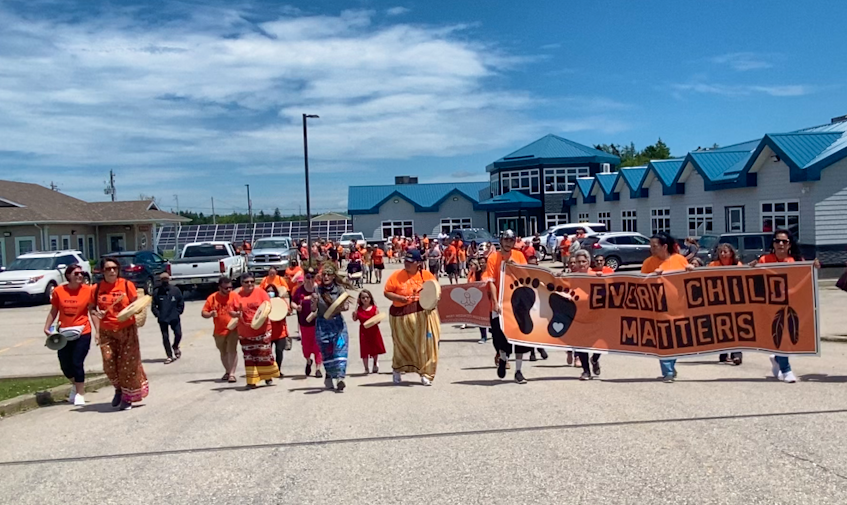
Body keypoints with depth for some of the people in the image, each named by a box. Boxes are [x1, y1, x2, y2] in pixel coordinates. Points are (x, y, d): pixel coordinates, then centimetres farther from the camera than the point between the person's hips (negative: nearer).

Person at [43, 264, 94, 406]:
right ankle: (75, 384, 39)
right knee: (65, 365, 9)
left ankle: (80, 394, 13)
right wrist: (47, 327, -2)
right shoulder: (58, 291, -2)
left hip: (82, 333, -3)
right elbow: (53, 311, 8)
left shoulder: (88, 291, -8)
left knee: (77, 363, -5)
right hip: (64, 334, 3)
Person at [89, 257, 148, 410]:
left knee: (128, 364, 0)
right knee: (109, 364, -3)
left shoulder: (127, 285, -3)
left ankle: (127, 397, 16)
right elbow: (92, 308, 11)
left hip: (127, 329, -1)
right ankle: (119, 389, 25)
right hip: (107, 332, 1)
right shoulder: (97, 289, 1)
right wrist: (96, 313, -8)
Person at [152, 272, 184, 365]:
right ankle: (169, 356, 13)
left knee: (178, 334, 0)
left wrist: (178, 312, -4)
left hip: (174, 318, 0)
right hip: (162, 319, 0)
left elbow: (181, 303, 3)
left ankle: (175, 347, 33)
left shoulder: (176, 290, -3)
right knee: (165, 337, 4)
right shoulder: (156, 292, -3)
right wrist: (158, 314, -8)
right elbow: (154, 305, 1)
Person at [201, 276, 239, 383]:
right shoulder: (212, 298, -2)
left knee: (232, 350, -12)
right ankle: (227, 371, 34)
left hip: (232, 329, -3)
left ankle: (232, 374, -11)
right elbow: (203, 313, 1)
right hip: (219, 331, 3)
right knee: (223, 352, 17)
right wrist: (210, 314, -21)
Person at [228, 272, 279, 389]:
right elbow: (231, 311, 5)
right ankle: (252, 381, 9)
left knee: (265, 354, 5)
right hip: (245, 332, 2)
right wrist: (236, 314, -15)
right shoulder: (237, 296, 2)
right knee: (249, 357, 4)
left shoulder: (261, 292, -2)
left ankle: (268, 376, 23)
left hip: (262, 330, -2)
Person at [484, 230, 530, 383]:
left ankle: (518, 371, 13)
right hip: (500, 304, -2)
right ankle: (502, 359, 32)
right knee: (500, 336, 1)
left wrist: (517, 267, -15)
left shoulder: (519, 256, 4)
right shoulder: (493, 257, -4)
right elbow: (491, 281, -9)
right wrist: (495, 303, -17)